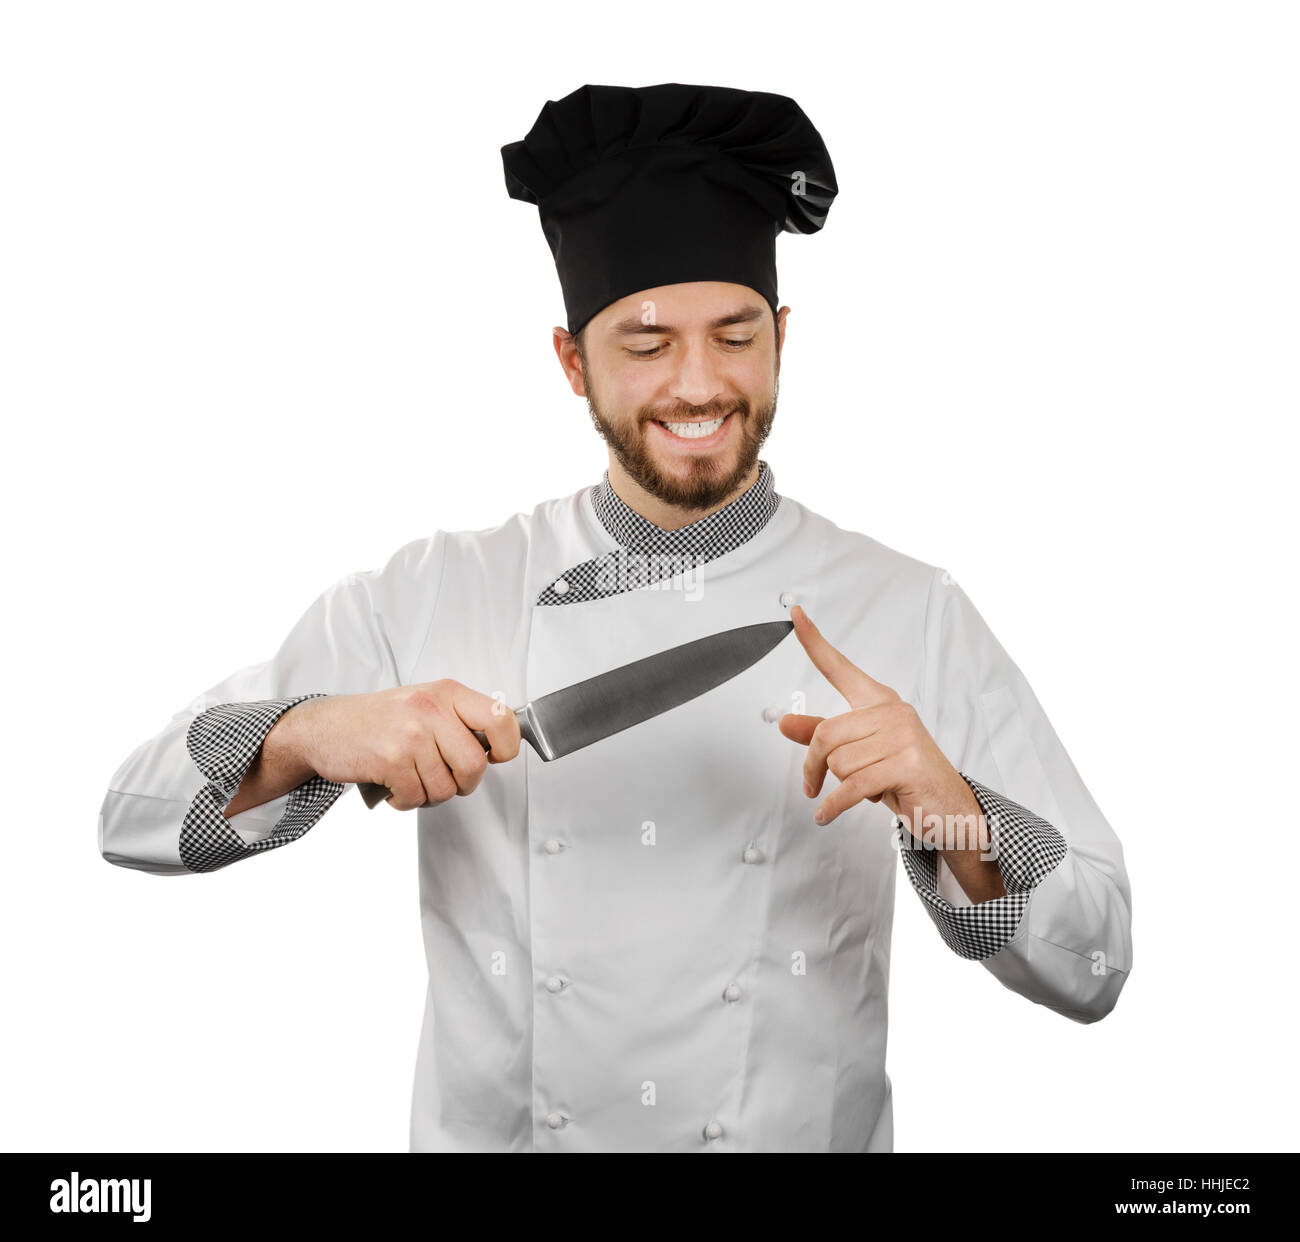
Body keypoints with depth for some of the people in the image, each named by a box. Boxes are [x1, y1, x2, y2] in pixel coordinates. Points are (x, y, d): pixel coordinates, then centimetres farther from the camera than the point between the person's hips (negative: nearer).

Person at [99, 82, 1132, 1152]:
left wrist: (951, 811, -23)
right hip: (485, 1133, 1)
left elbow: (1090, 970, -5)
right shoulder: (431, 599, -2)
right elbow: (139, 817, -1)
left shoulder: (914, 616, -5)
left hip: (807, 1137, 0)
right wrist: (311, 734, -20)